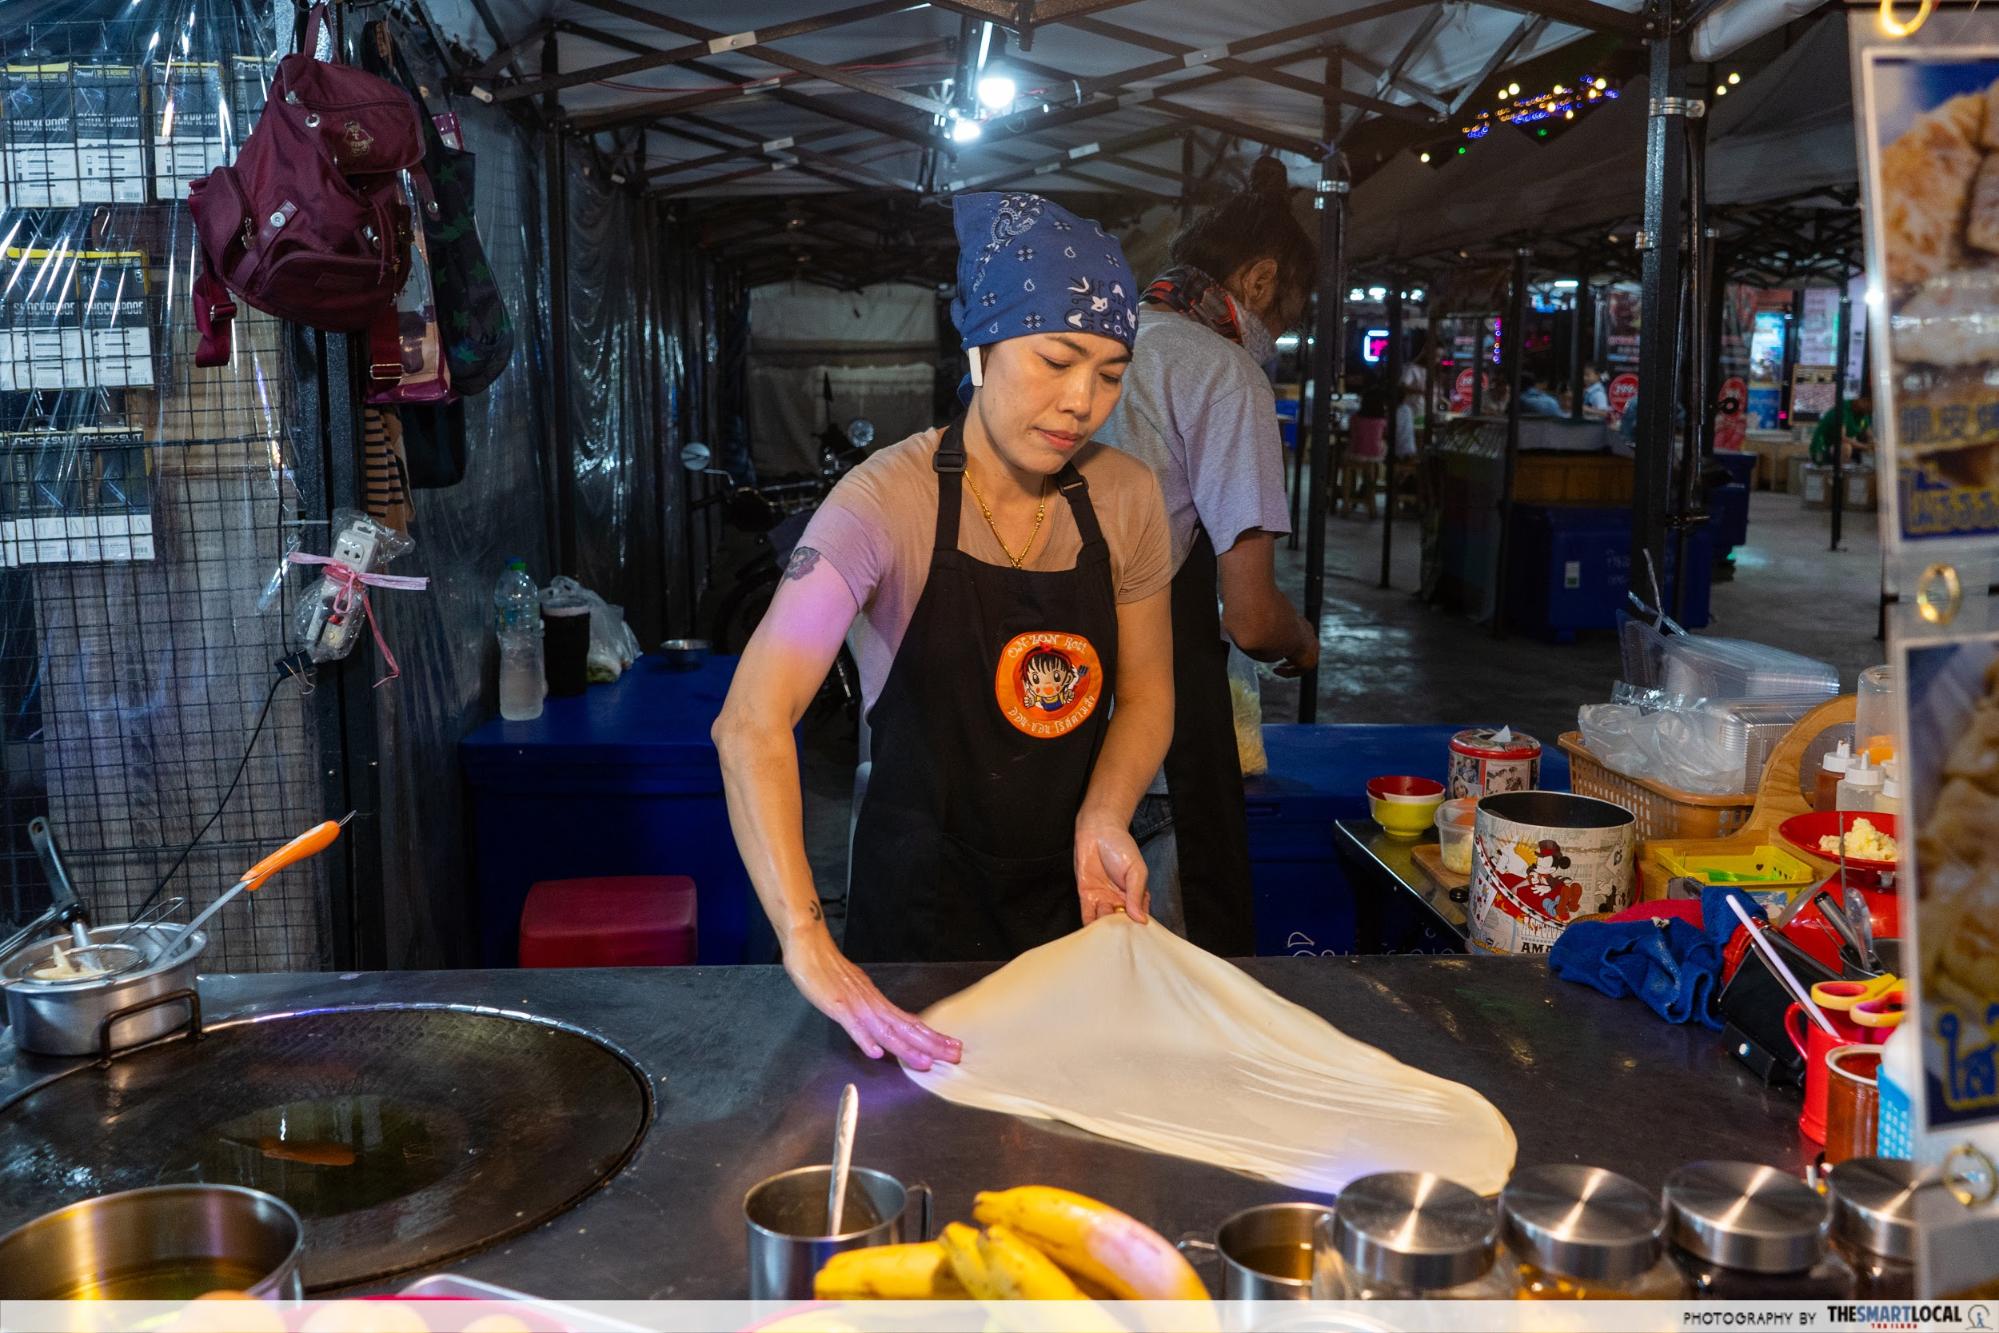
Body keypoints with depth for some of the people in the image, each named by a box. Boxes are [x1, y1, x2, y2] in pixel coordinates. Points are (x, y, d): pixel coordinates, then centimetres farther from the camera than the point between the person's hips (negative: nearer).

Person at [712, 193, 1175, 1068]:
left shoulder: (1126, 497, -6)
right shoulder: (886, 502, -21)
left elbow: (1145, 692, 5)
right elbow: (751, 722, -30)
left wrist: (1103, 818, -15)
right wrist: (806, 942, -41)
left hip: (1076, 894, 4)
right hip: (922, 893, -3)